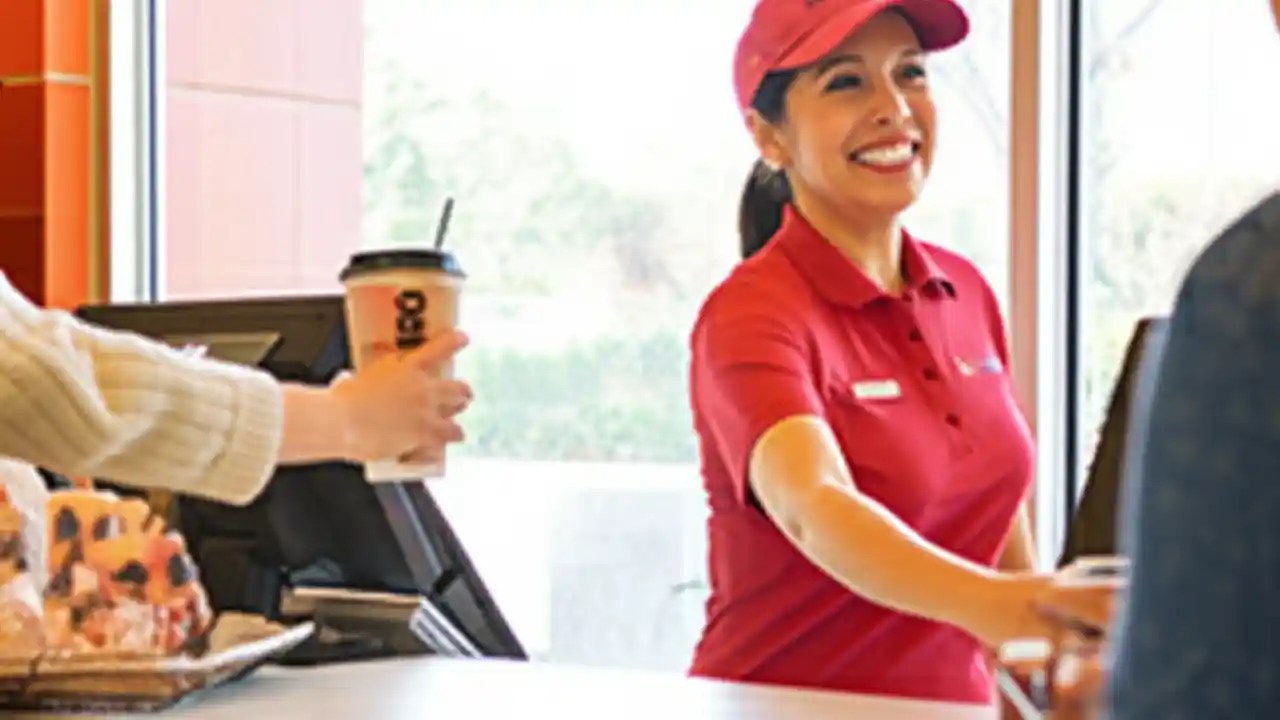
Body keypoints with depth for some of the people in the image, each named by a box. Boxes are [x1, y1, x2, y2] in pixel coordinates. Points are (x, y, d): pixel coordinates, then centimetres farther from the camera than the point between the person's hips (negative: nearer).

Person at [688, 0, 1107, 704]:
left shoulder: (966, 294, 8)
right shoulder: (750, 316, -11)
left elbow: (1004, 534, 13)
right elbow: (814, 507, -29)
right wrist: (983, 602, -44)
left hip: (952, 698, 7)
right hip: (785, 705, -7)